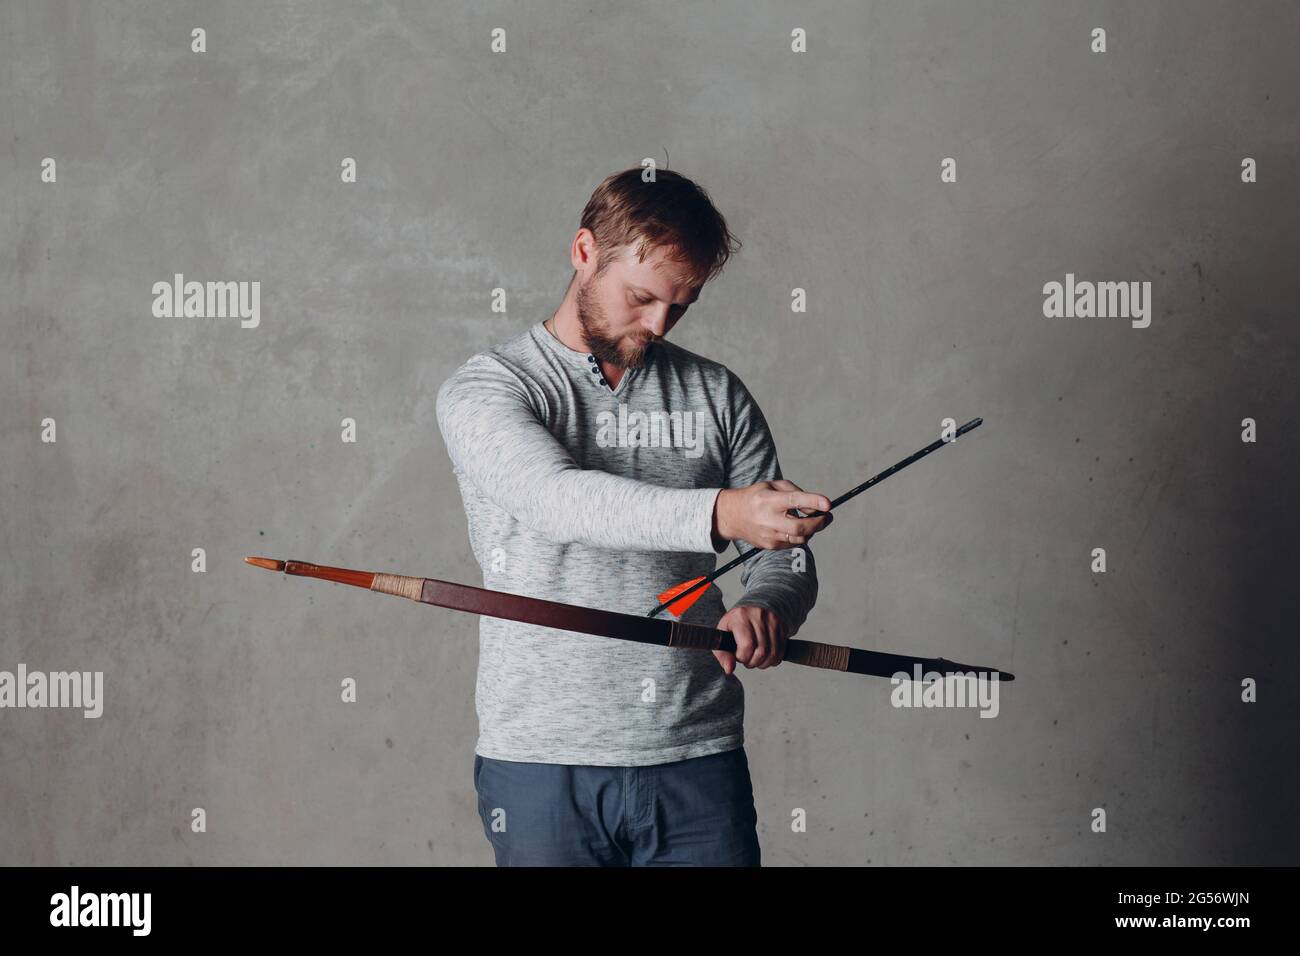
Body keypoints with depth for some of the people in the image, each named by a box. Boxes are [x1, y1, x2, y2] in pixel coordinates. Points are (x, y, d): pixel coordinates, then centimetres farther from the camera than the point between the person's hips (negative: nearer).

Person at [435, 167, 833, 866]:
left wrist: (765, 608, -16)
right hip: (541, 762, -2)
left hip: (697, 758, 3)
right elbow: (559, 498, -22)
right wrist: (720, 513, -37)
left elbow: (787, 557, 9)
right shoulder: (486, 388, -2)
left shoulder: (716, 395, 9)